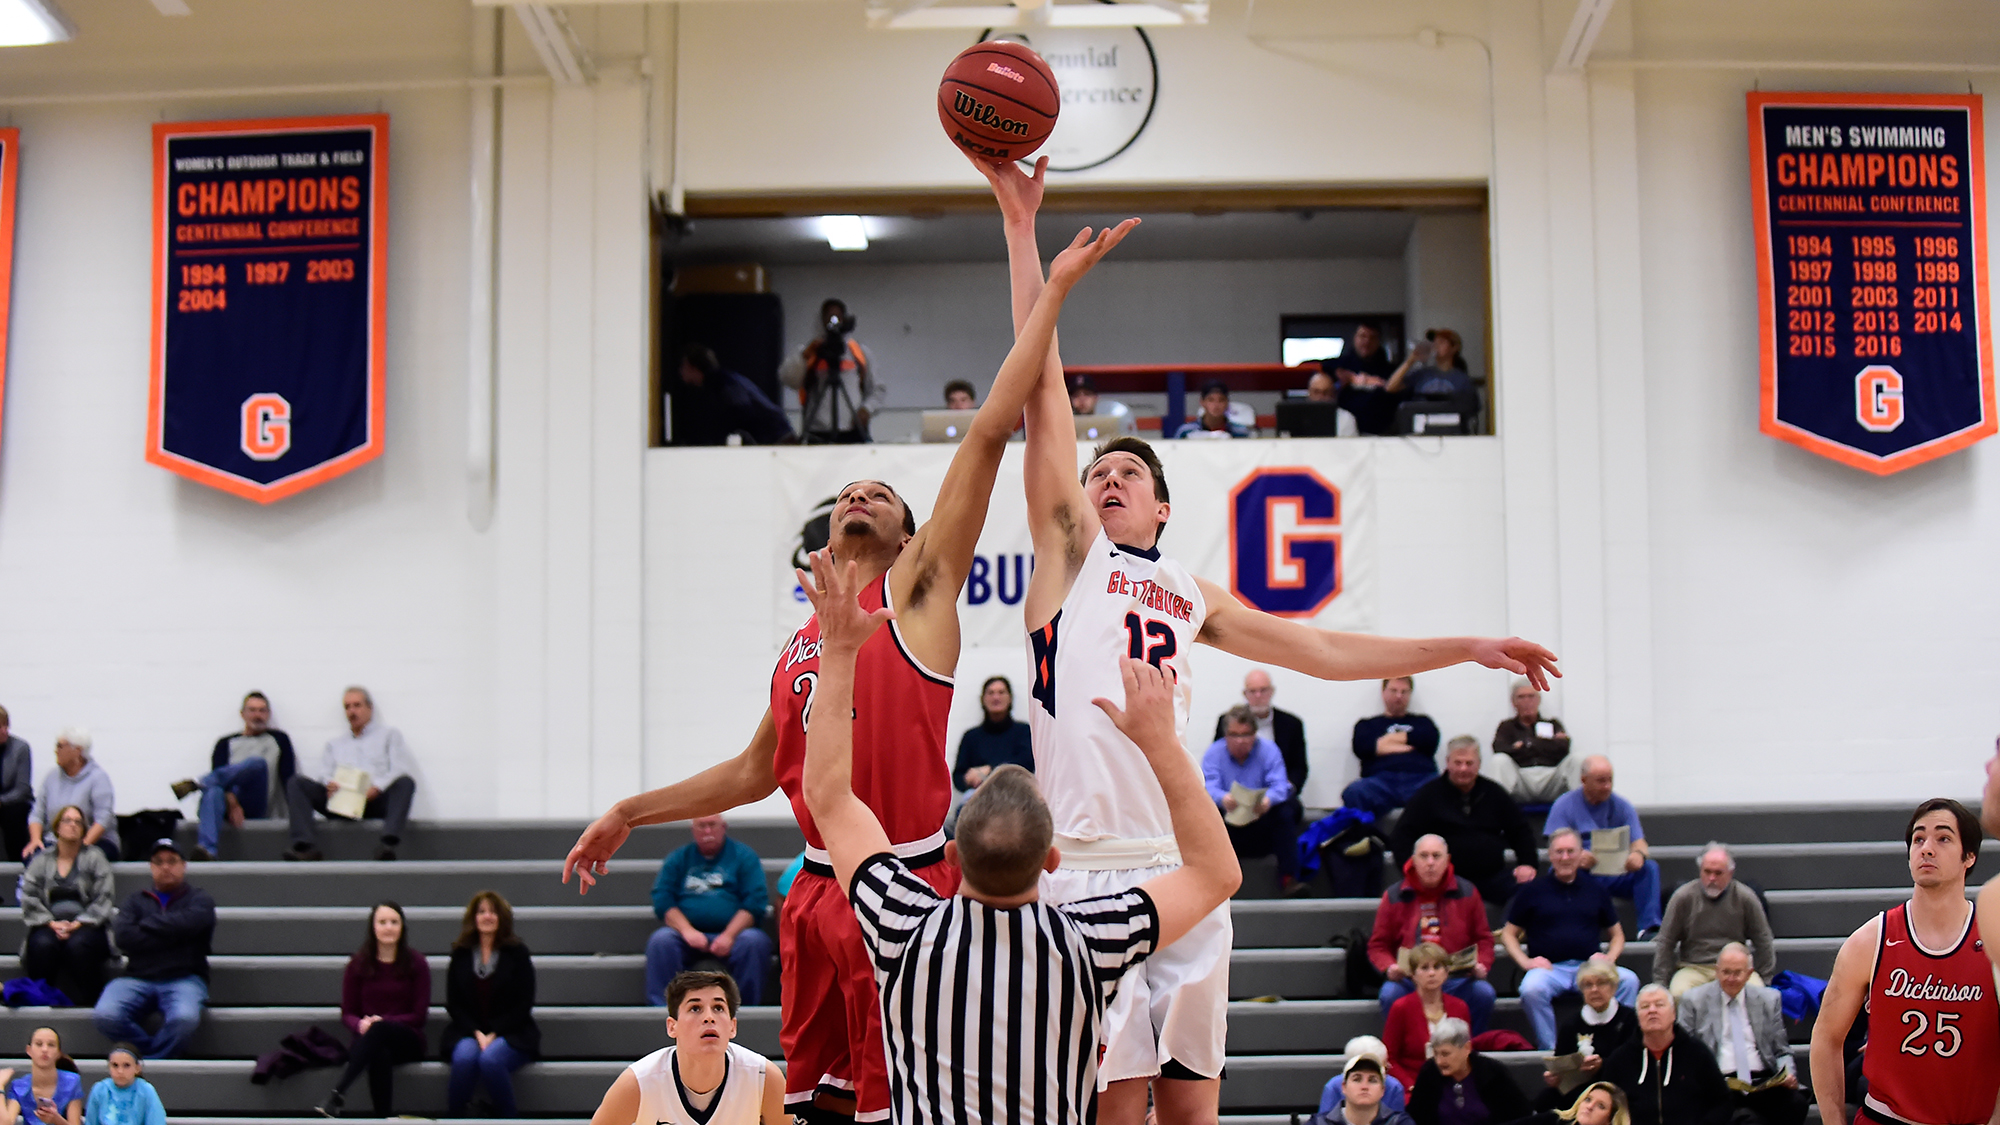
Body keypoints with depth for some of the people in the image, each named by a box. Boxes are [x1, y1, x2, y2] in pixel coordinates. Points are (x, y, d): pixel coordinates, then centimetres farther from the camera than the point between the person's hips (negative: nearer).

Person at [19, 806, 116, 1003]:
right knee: (42, 944, -34)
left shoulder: (94, 858, 11)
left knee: (79, 944, -35)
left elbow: (103, 899, 1)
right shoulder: (41, 860, 16)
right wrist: (52, 923, -11)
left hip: (86, 926, -1)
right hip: (49, 926, 1)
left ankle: (90, 999, -22)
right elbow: (29, 898, 5)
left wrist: (78, 923, -13)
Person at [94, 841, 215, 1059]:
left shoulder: (199, 900, 14)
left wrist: (144, 926, 2)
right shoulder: (135, 900, 20)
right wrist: (169, 935, -4)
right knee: (104, 1016, -28)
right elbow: (122, 936, -2)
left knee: (185, 1018, -36)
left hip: (184, 978, -2)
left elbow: (185, 924, -11)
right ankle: (160, 1051, -9)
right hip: (138, 978, 2)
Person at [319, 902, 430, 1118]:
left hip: (407, 1042, -1)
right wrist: (361, 1025, -17)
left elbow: (419, 1015, 0)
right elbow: (347, 1013, 8)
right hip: (371, 1043, 1)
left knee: (379, 1029, -37)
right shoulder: (359, 963, 7)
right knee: (380, 1055, -39)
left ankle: (337, 1094, -47)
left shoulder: (416, 963, 3)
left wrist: (381, 1021, -16)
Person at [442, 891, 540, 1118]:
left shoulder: (517, 953, 4)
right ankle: (454, 1117, -18)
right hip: (468, 1033, 2)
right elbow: (453, 1004, 7)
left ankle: (507, 1118, -18)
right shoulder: (461, 955, 10)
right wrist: (477, 1033, -10)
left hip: (510, 1034, -2)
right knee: (465, 1057, -33)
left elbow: (524, 1005, 0)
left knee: (490, 1059, -34)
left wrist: (493, 1034, -12)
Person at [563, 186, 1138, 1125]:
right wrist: (628, 813, 29)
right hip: (819, 894, 6)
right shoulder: (801, 643, 18)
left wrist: (1053, 290, -11)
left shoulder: (919, 589, 0)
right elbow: (757, 770, 29)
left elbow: (989, 431, -7)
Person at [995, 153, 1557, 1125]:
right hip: (1090, 861, -4)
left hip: (1185, 863, 4)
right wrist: (1020, 225, -1)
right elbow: (1043, 392, 4)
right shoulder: (1070, 551, 11)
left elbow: (1322, 651, 29)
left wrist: (1468, 648, 29)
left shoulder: (1192, 595, 23)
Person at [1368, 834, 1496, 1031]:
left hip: (1456, 979, 1)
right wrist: (1389, 968, -11)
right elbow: (1378, 945, 10)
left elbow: (1483, 939, 14)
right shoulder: (1394, 896, 7)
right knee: (1390, 994, -33)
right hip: (1409, 980, -1)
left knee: (1484, 993, -29)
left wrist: (1481, 966, -6)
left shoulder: (1467, 893, 11)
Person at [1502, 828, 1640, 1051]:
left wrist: (1609, 957, 1)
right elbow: (1509, 934, 13)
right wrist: (1524, 961, -5)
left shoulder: (1595, 890, 17)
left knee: (1628, 979, -27)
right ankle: (1549, 1049, -23)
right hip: (1550, 968, -2)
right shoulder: (1533, 891, 11)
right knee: (1531, 988, -36)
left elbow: (1616, 935, 23)